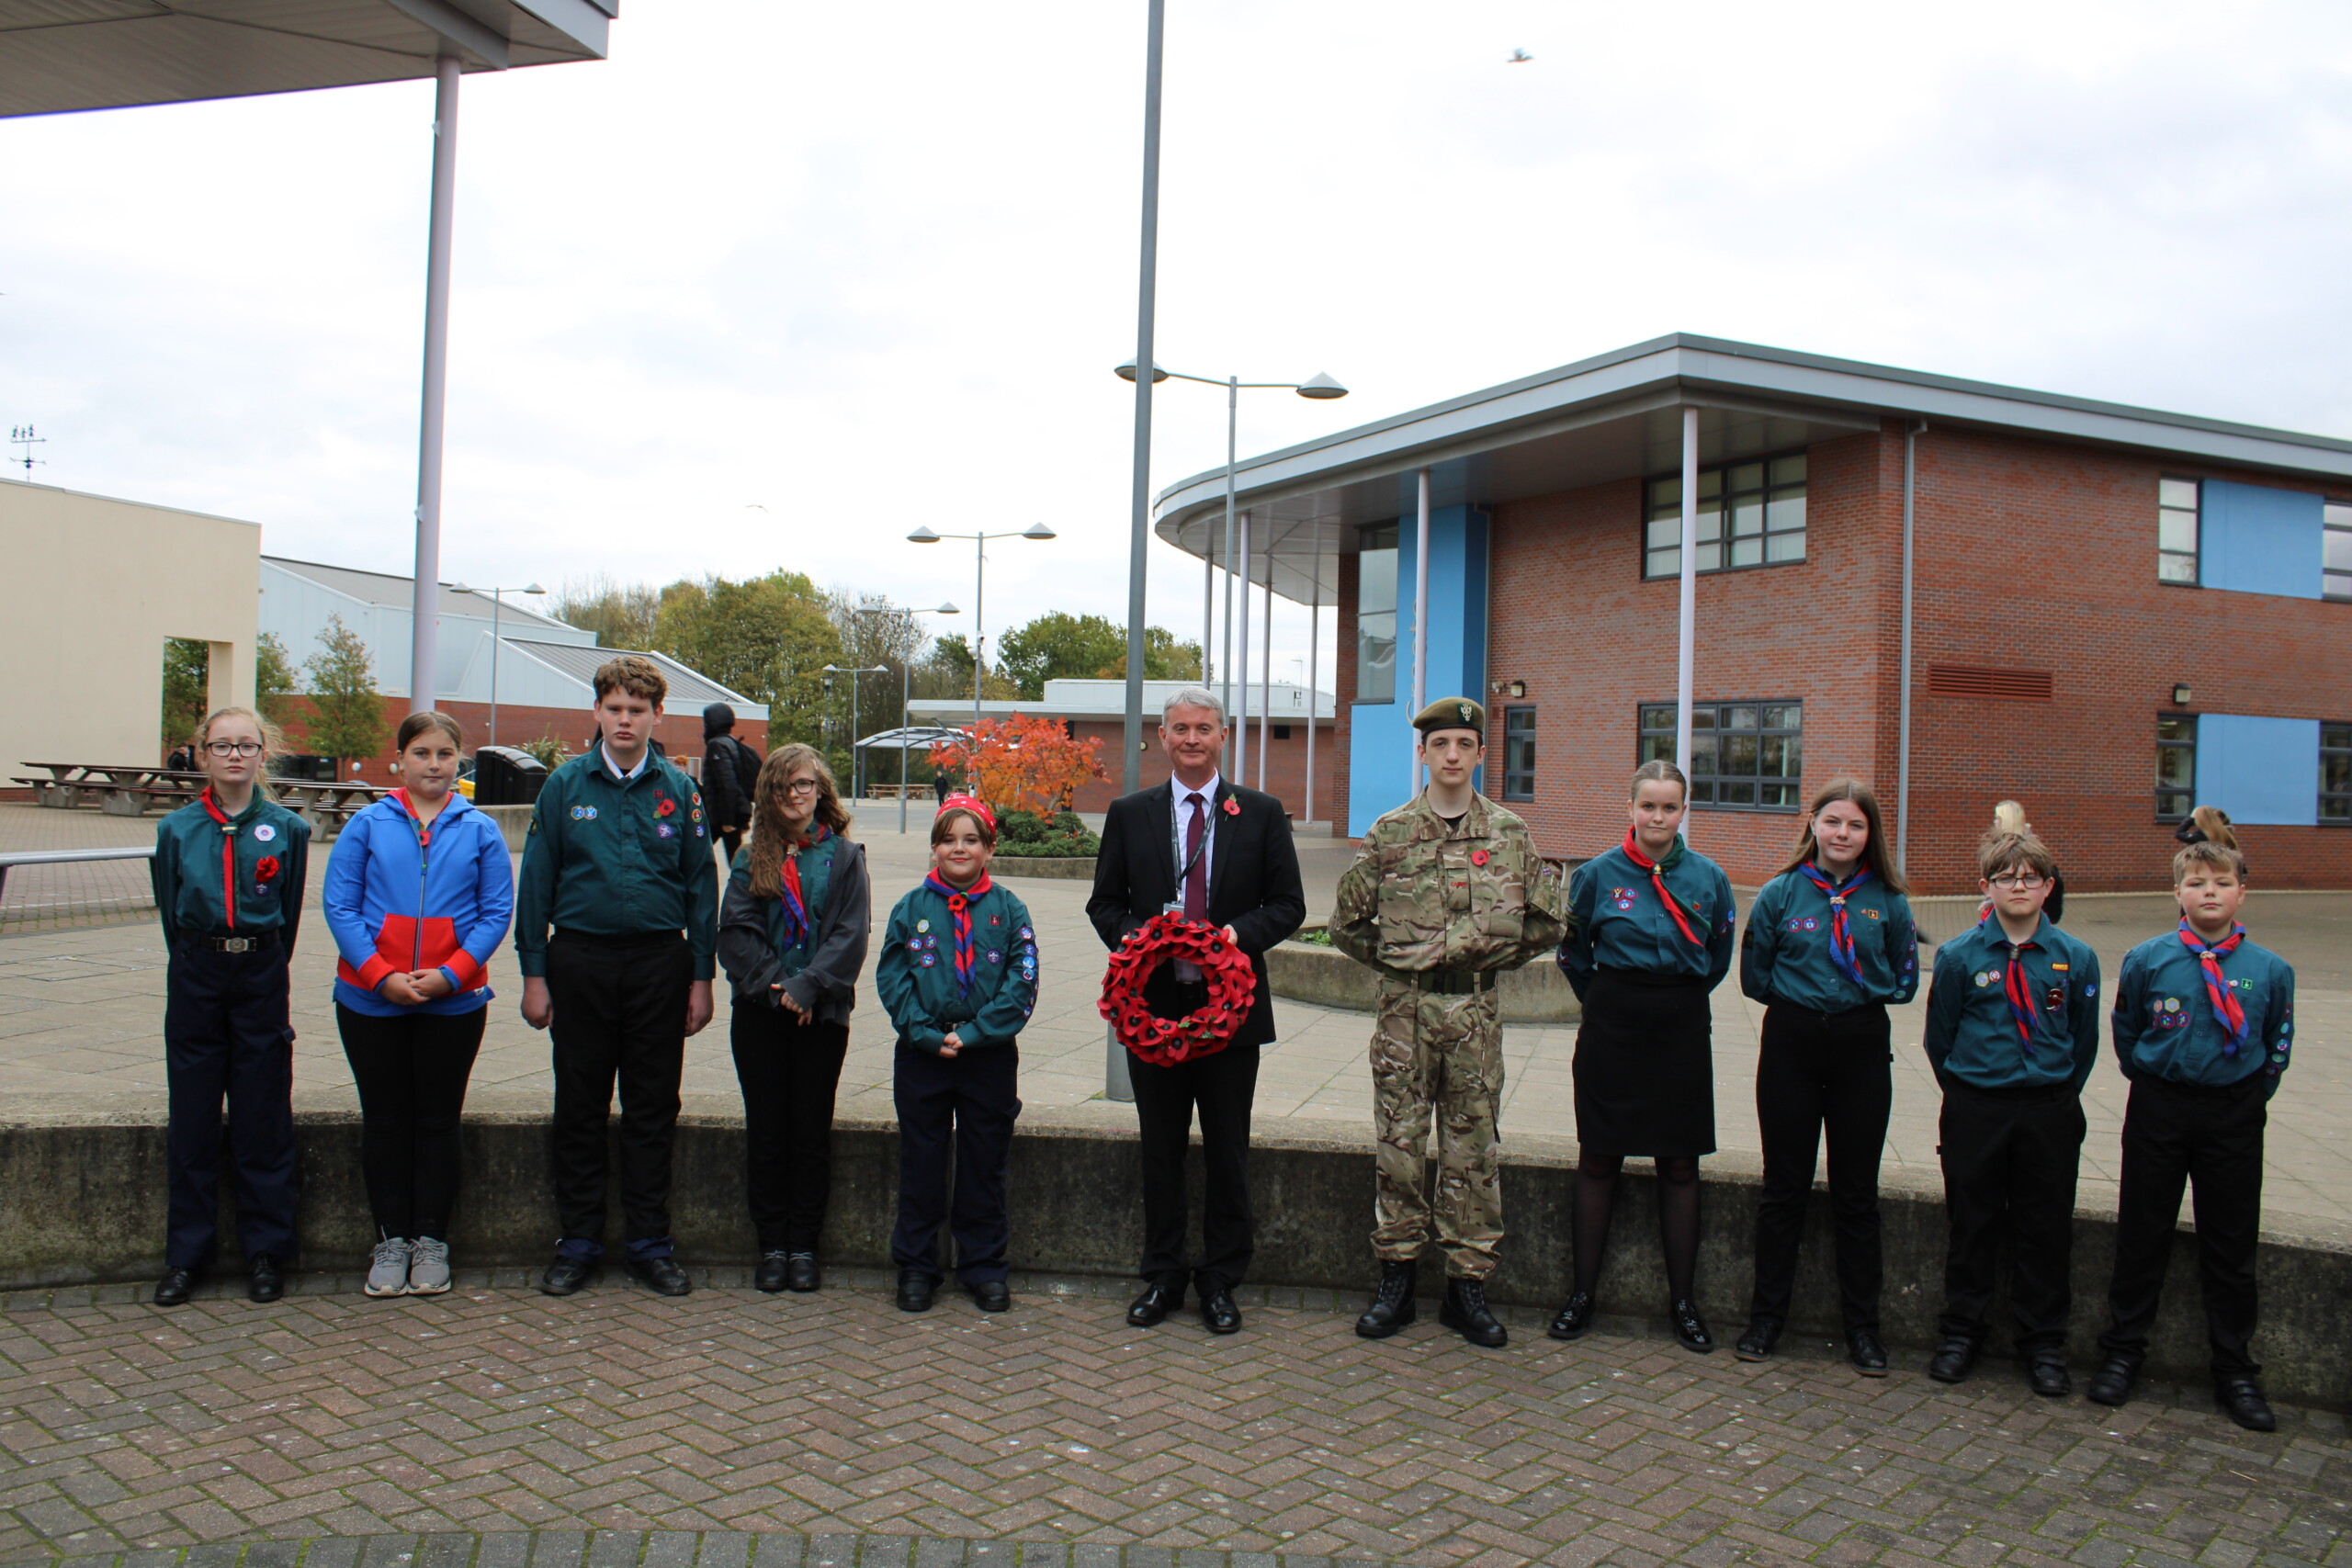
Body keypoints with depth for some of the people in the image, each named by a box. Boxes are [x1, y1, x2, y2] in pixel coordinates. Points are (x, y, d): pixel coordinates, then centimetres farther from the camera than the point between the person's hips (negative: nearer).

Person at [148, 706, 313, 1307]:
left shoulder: (286, 828, 1)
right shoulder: (177, 829, 4)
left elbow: (289, 914, 8)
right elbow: (171, 915, 11)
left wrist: (263, 973, 10)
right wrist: (200, 969, 11)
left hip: (261, 979, -1)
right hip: (195, 982, 1)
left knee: (263, 1118, 2)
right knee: (192, 1121, 4)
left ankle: (265, 1252, 12)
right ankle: (186, 1254, 15)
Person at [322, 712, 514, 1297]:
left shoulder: (480, 830, 2)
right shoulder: (367, 825, 2)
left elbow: (496, 913, -1)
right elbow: (338, 905, -3)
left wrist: (449, 974, -13)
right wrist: (382, 975, -13)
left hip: (454, 1002, 0)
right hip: (371, 1000, 0)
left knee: (438, 1119, 7)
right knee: (385, 1119, 8)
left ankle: (431, 1240, 18)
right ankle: (391, 1240, 20)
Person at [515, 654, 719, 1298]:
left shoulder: (679, 790, 4)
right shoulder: (565, 785, 2)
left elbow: (701, 885, 6)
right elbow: (536, 882, 3)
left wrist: (701, 978, 2)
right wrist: (534, 973, -2)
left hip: (659, 961, 0)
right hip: (580, 959, 0)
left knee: (653, 1109, 7)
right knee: (580, 1107, 7)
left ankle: (650, 1244, 17)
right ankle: (578, 1243, 19)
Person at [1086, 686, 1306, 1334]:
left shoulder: (1262, 814, 3)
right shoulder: (1129, 814, 6)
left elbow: (1288, 904, 2)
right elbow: (1104, 903, 8)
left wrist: (1240, 933, -17)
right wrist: (1135, 936, -12)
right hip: (1154, 1001, 1)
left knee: (1228, 1151, 7)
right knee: (1160, 1148, 10)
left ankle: (1220, 1280, 20)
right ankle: (1162, 1275, 23)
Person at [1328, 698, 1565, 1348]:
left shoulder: (1510, 832, 3)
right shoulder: (1389, 833, 2)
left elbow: (1546, 921, 10)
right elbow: (1347, 922, 9)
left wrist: (1491, 958, 7)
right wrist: (1395, 963, 7)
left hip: (1475, 1011, 0)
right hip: (1404, 1008, 0)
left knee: (1474, 1149, 5)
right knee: (1398, 1144, 4)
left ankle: (1467, 1285, 16)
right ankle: (1396, 1279, 16)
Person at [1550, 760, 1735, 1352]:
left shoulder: (1708, 877, 0)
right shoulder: (1598, 874, -4)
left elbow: (1718, 959, 13)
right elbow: (1572, 953, 9)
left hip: (1682, 1030, 1)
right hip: (1612, 1026, -1)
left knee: (1679, 1166, 6)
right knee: (1598, 1159, 5)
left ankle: (1683, 1299, 19)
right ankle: (1584, 1292, 16)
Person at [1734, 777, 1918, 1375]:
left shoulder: (1888, 901, 0)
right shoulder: (1780, 894, -2)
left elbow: (1904, 980, 8)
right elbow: (1755, 974, 5)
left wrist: (1863, 989, -2)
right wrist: (1803, 991, 0)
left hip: (1863, 1045, 1)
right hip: (1791, 1041, 0)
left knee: (1857, 1191, 8)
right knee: (1784, 1186, 6)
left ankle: (1862, 1326, 19)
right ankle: (1766, 1317, 17)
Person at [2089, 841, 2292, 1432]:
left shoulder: (2270, 970, -3)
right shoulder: (2146, 960, -4)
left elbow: (2277, 1047, 10)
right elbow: (2125, 1033, 9)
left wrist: (2251, 1097, 5)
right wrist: (2151, 1080, 7)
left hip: (2234, 1113, 0)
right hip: (2159, 1109, 0)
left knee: (2231, 1245, 8)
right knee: (2141, 1234, 8)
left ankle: (2234, 1372, 21)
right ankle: (2122, 1350, 22)